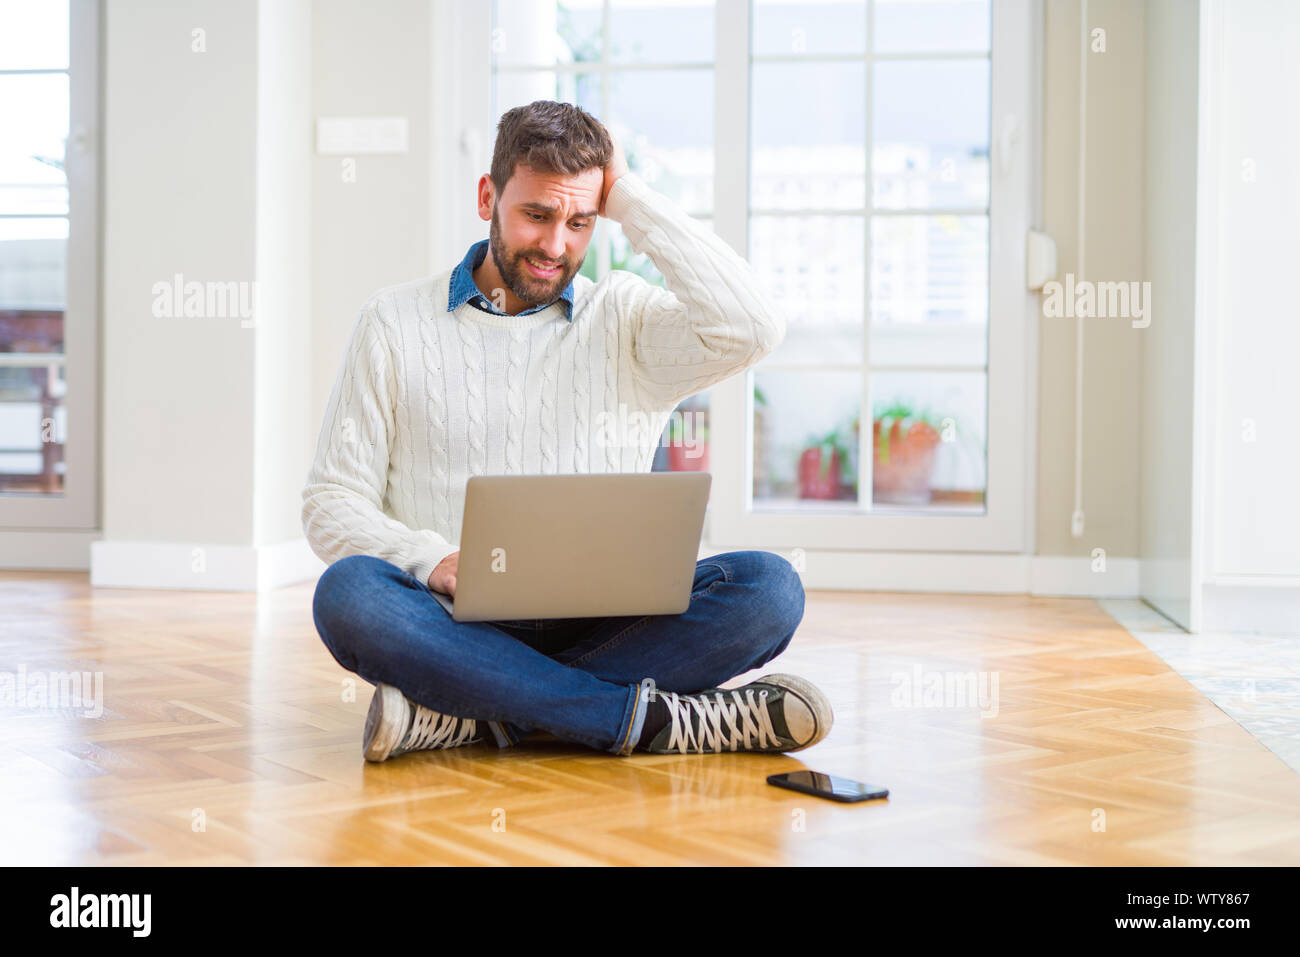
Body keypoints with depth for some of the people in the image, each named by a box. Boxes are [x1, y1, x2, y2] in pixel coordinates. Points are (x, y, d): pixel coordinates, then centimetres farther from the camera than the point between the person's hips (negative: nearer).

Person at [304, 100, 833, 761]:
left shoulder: (626, 318, 10)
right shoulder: (393, 323, 9)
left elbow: (751, 329, -11)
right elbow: (331, 504, 6)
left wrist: (629, 197, -1)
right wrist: (434, 561, -15)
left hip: (597, 627, 1)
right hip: (457, 625, 0)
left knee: (768, 588, -24)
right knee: (348, 593, -33)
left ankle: (471, 716, -29)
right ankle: (649, 718, -28)